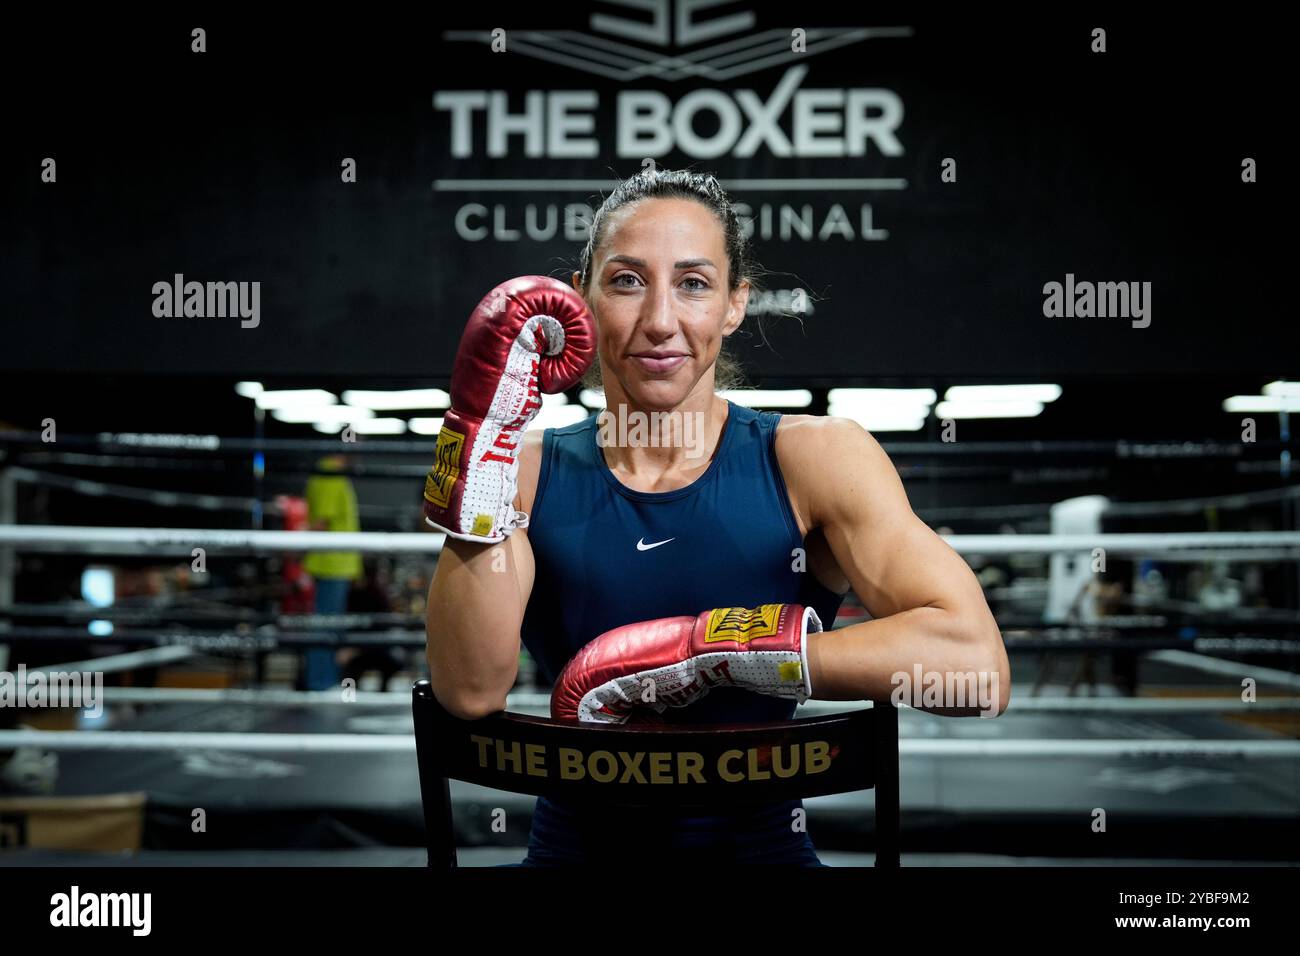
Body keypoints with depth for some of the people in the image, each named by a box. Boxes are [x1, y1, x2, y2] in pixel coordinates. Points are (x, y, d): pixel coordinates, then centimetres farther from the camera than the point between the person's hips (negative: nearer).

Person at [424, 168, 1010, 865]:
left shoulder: (813, 459, -3)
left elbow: (976, 665, -16)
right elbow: (471, 690, -13)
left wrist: (702, 648, -19)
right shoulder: (528, 471, 2)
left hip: (758, 843, 1)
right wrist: (479, 425, -16)